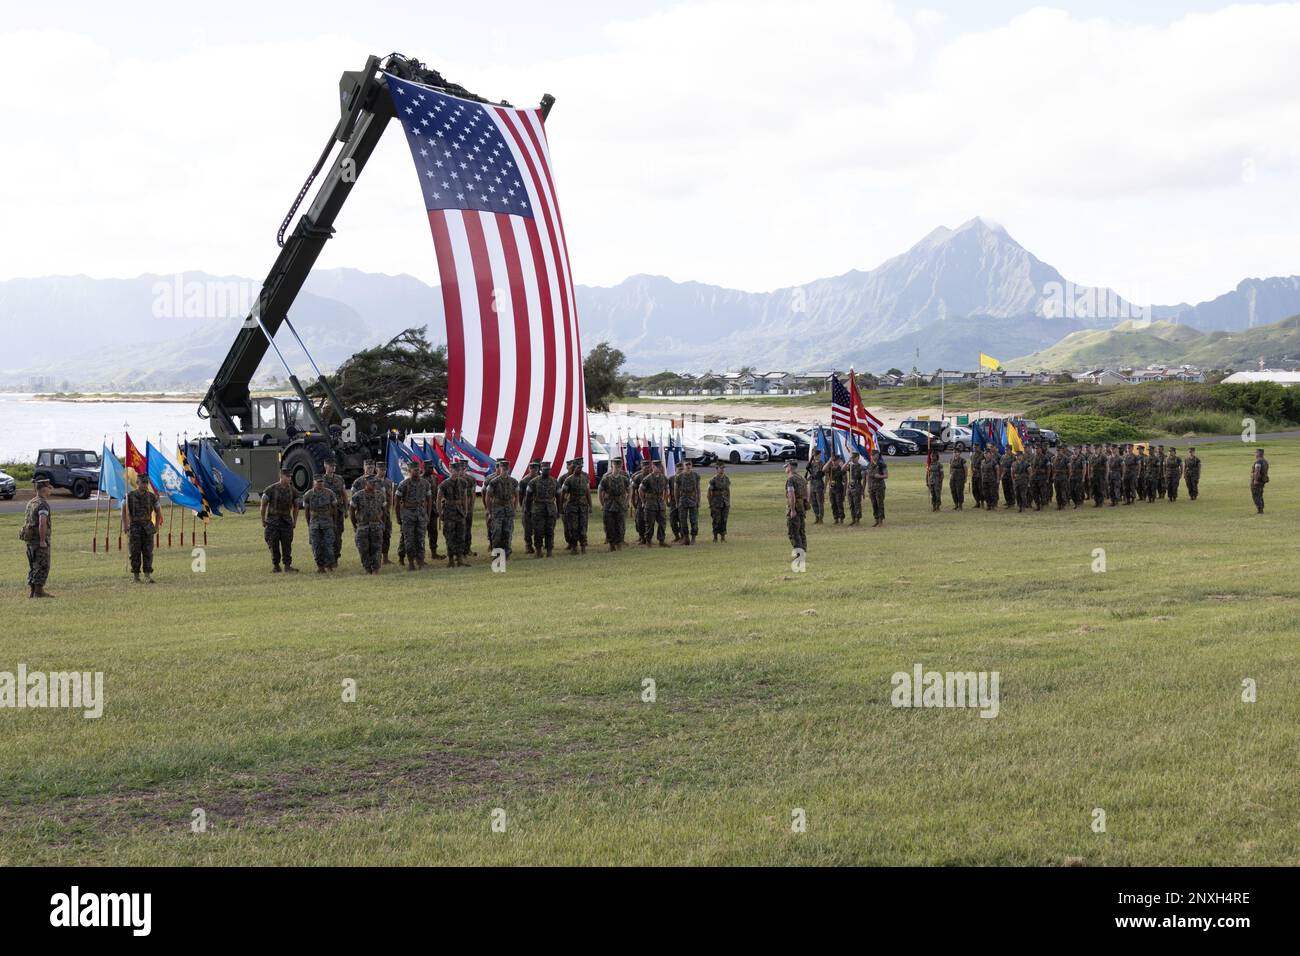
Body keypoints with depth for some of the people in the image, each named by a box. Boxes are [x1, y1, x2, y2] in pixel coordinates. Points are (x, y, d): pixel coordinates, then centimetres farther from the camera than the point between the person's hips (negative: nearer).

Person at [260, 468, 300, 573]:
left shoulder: (292, 491, 4)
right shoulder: (271, 489, -7)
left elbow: (295, 507, 15)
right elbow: (263, 505, 0)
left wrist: (294, 521, 11)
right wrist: (263, 520, 1)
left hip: (286, 521, 2)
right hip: (273, 520, -2)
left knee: (287, 544, -2)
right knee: (274, 544, 1)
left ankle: (287, 565, 2)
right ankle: (275, 565, 12)